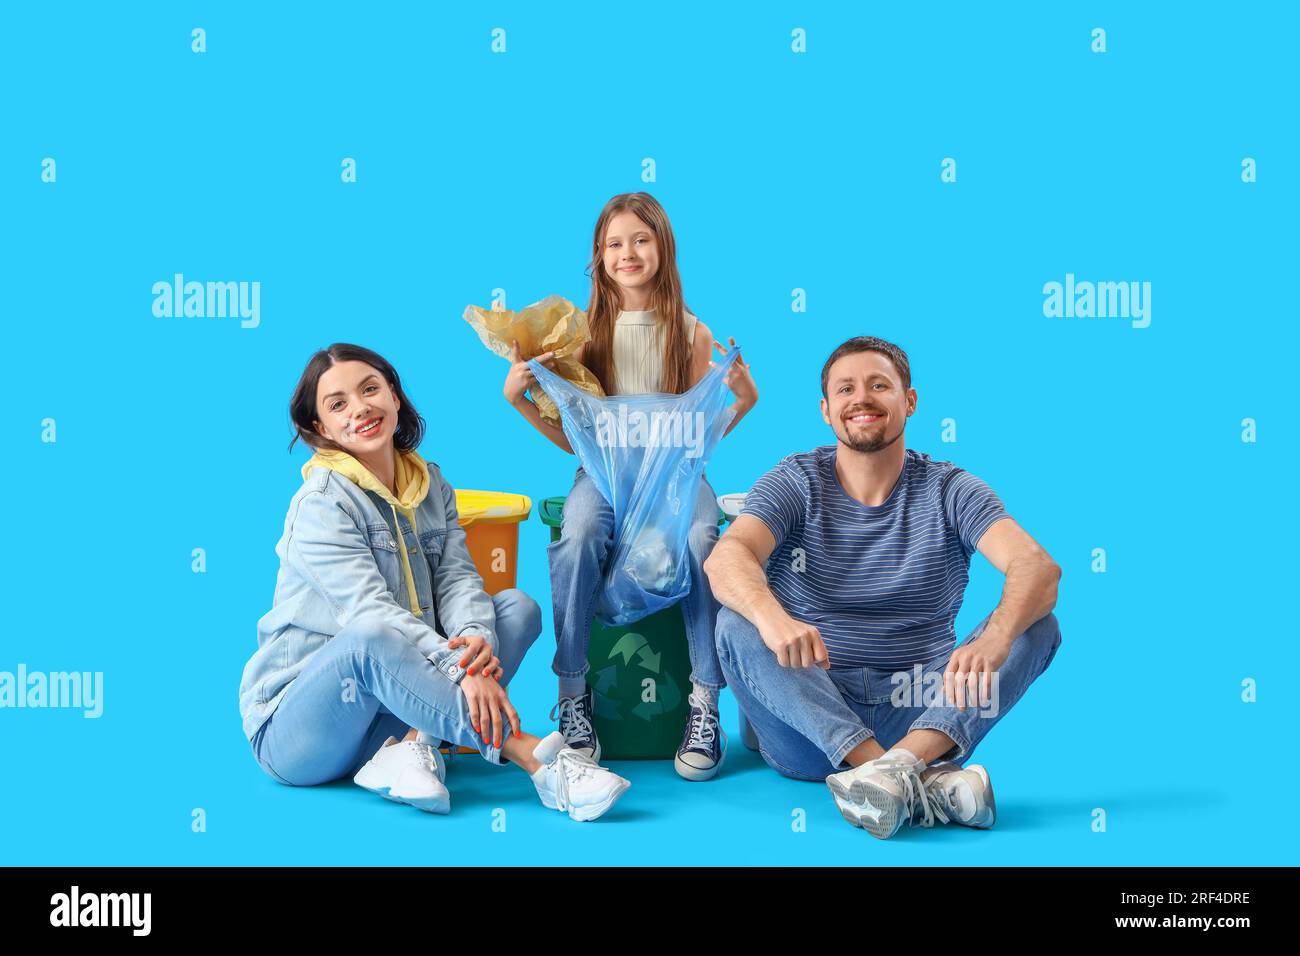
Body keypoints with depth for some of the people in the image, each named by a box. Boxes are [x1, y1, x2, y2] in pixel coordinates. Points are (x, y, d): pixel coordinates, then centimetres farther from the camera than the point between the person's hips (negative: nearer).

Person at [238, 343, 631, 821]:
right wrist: (463, 670, -39)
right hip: (293, 725, -7)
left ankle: (409, 746, -26)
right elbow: (371, 613, -26)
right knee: (371, 636, -39)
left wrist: (477, 637, -27)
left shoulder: (431, 484, 9)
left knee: (518, 606, -5)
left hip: (391, 705, 7)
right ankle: (533, 756, -38)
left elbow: (457, 579, -4)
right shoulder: (321, 504, -14)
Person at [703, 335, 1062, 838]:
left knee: (1038, 624, -18)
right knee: (736, 624, -27)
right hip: (808, 730, 0)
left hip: (920, 715, 1)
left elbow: (1038, 567, -16)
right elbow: (726, 557, -19)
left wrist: (995, 639, -39)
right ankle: (923, 782, -38)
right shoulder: (796, 482, 1)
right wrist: (770, 615, -44)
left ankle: (903, 762, -39)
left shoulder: (950, 490, 2)